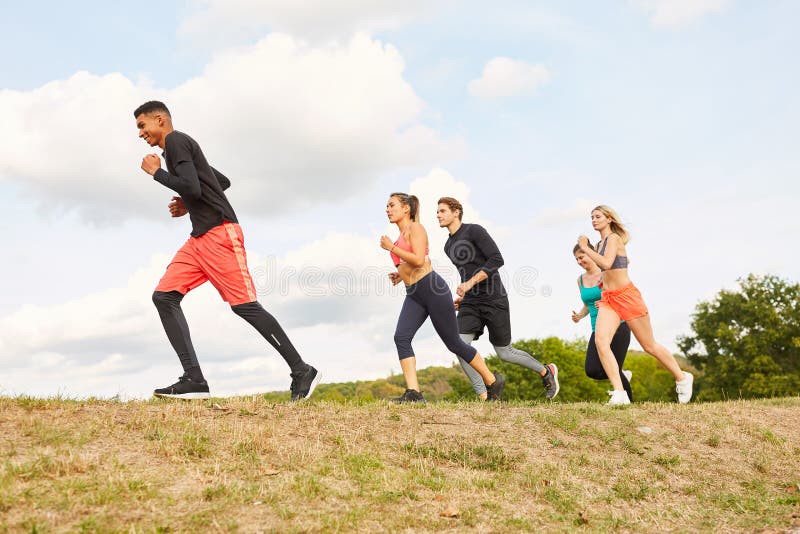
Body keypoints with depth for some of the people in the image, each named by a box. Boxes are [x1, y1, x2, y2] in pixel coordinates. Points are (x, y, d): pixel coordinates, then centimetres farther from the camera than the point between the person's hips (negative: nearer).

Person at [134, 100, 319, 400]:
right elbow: (223, 181, 32)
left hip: (219, 233, -10)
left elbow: (192, 188, -19)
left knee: (243, 305, -12)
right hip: (199, 238, 10)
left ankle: (302, 372, -4)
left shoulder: (176, 141, -4)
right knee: (164, 296, -2)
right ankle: (194, 380, -10)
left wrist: (156, 172, -5)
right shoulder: (179, 147, 26)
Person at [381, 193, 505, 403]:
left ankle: (493, 381, 16)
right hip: (413, 295, 8)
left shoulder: (415, 228, -5)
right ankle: (413, 393, -18)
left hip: (433, 289, -8)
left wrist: (391, 247, -13)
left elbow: (419, 260, -20)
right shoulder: (402, 236, 20)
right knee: (401, 337, -15)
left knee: (453, 343, -1)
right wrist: (401, 275, 14)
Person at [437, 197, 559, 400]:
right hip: (470, 303, 7)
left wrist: (470, 283, -24)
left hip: (493, 299, -6)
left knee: (505, 353, 4)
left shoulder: (475, 230, -9)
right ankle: (484, 397, -9)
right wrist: (463, 297, 15)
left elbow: (497, 260, -18)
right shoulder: (449, 246, 16)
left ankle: (546, 371, 28)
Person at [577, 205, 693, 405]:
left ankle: (682, 378, 28)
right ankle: (619, 394, -23)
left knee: (649, 346, 4)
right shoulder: (600, 244, 15)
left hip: (626, 296, -7)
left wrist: (585, 248, -17)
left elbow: (606, 263, -26)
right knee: (600, 340, -19)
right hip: (607, 299, 7)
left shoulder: (614, 238, -9)